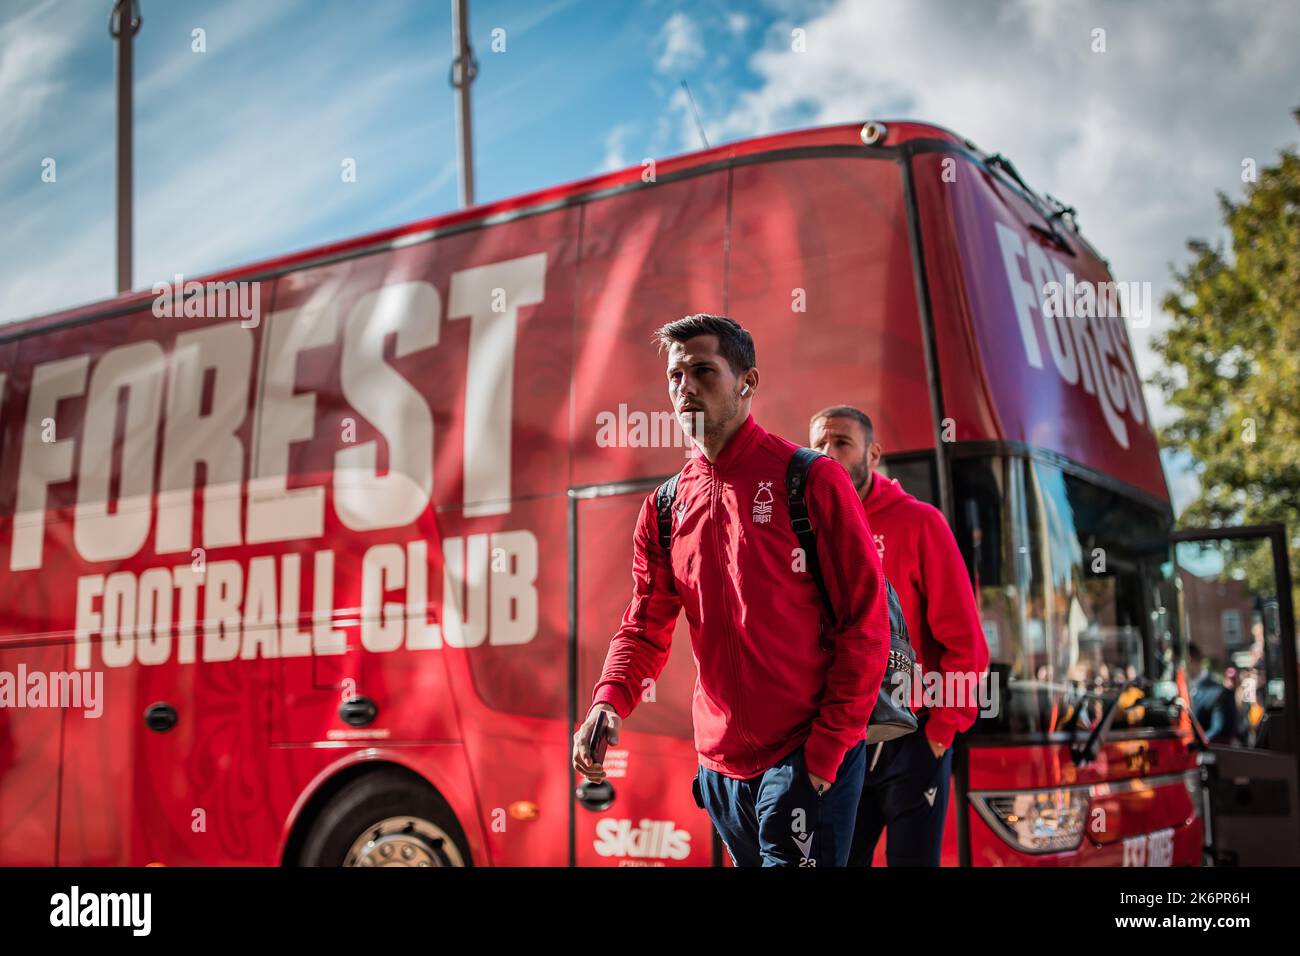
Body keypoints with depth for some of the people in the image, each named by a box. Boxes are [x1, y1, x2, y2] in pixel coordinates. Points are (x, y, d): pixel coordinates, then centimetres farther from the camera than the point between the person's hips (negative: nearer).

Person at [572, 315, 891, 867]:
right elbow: (645, 629, 6)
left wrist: (827, 750, -14)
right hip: (719, 767, 5)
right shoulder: (665, 508, 7)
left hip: (810, 759, -5)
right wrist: (609, 703, -14)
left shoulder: (811, 480, -8)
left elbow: (865, 624, -10)